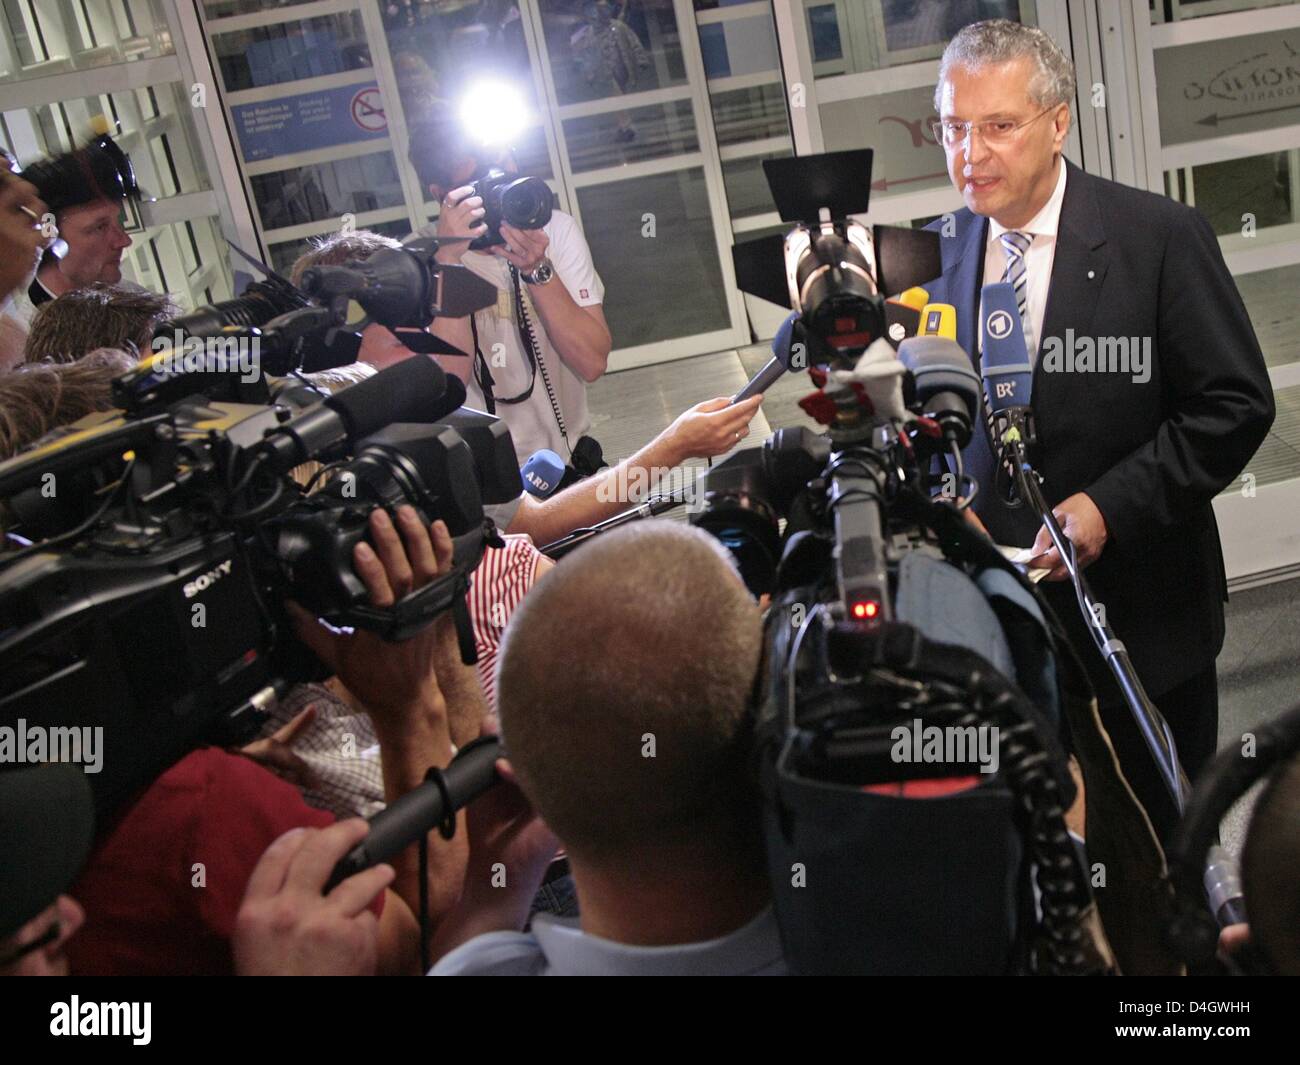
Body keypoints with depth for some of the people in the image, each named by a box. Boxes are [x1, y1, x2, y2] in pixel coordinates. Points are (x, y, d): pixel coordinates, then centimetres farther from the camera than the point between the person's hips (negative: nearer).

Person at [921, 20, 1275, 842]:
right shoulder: (934, 251, 1)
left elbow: (1236, 404, -10)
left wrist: (1110, 505, -19)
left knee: (1162, 835, 15)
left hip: (1140, 611, -2)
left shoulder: (1161, 236, -10)